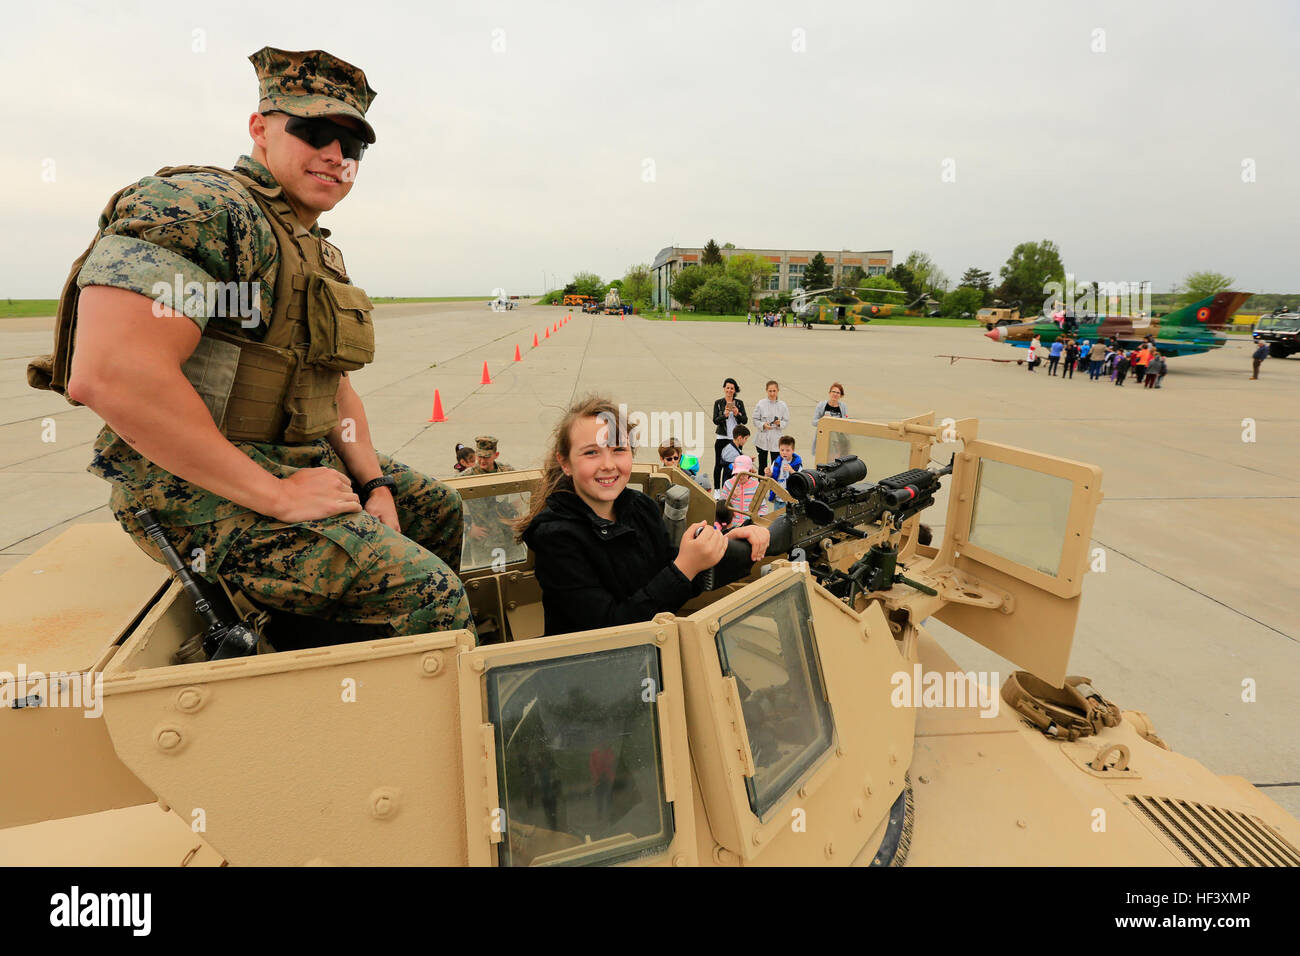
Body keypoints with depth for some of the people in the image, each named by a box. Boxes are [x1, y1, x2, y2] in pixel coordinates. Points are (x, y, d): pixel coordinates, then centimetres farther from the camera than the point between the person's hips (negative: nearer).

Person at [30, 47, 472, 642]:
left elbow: (335, 389, 18)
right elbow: (108, 373, -28)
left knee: (436, 504, 20)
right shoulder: (203, 208, -15)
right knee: (427, 591, -22)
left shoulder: (323, 256, 16)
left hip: (299, 465, 10)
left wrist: (375, 484, 4)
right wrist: (276, 495, -24)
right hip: (200, 489, -10)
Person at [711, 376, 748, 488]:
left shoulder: (739, 403, 6)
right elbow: (715, 420, -6)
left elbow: (745, 420, 0)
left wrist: (737, 414, -18)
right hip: (722, 438, -1)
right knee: (719, 464, 4)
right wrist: (724, 415, -24)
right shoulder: (718, 403, 2)